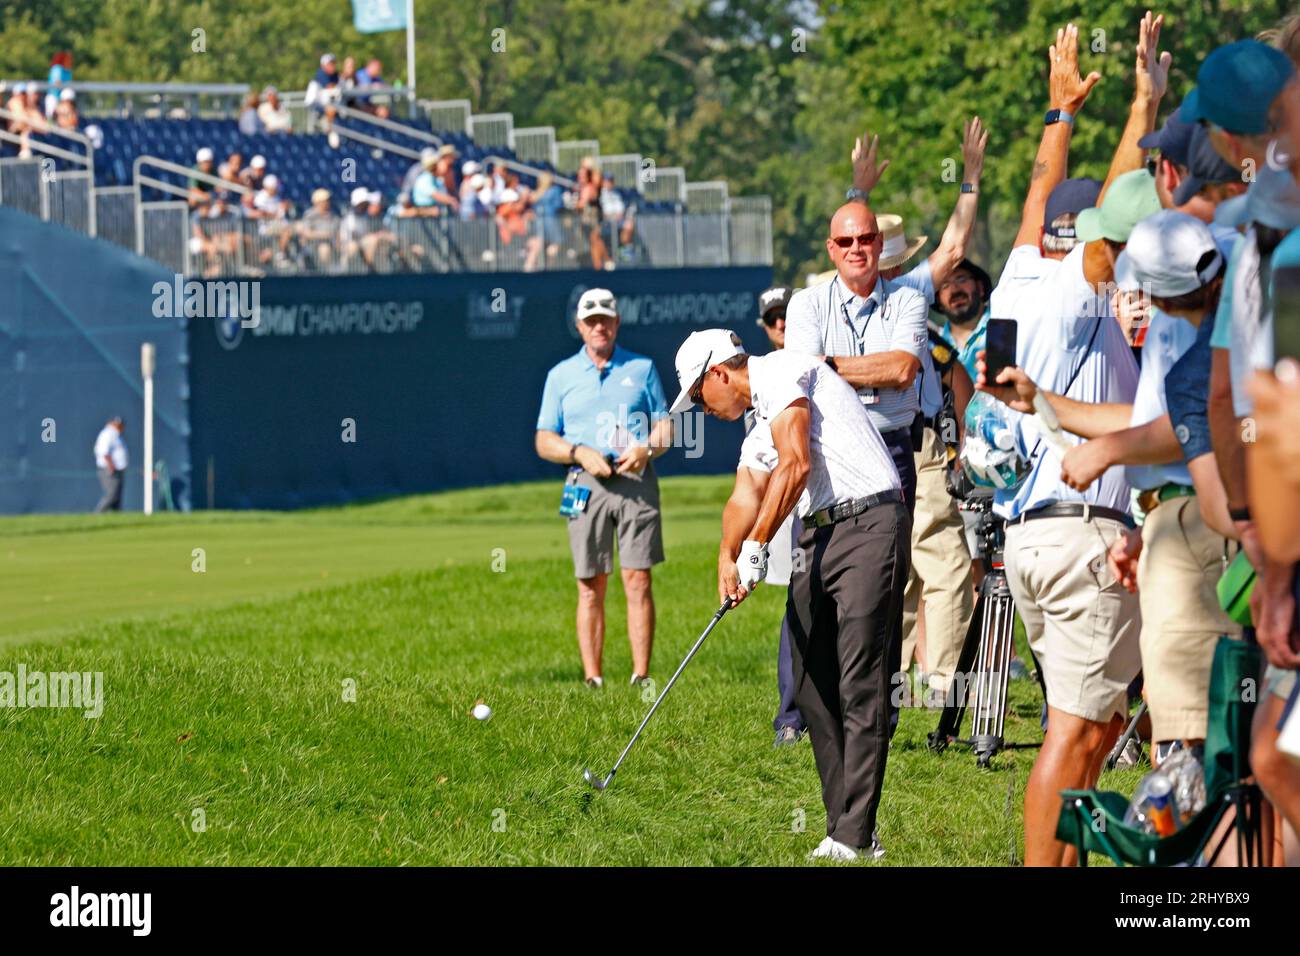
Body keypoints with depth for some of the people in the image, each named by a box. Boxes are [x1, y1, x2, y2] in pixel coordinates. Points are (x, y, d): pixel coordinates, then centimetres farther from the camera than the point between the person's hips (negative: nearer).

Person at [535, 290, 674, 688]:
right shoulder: (561, 375, 12)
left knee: (638, 580, -7)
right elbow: (544, 441, 10)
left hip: (636, 480, 0)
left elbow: (664, 424, 12)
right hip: (586, 485, 0)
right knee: (590, 587, -2)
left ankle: (641, 677, -7)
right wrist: (580, 453, -8)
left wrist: (647, 449, -9)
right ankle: (592, 679, -1)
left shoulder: (642, 368, 13)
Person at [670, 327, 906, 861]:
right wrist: (728, 557, -8)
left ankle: (855, 838, -16)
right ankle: (842, 825, 9)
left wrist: (757, 547, -13)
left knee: (860, 687, -12)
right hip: (817, 537, 10)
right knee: (811, 686, 7)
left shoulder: (781, 373, -4)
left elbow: (796, 466, -15)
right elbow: (746, 496, 10)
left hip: (868, 528, -10)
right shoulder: (760, 422, 25)